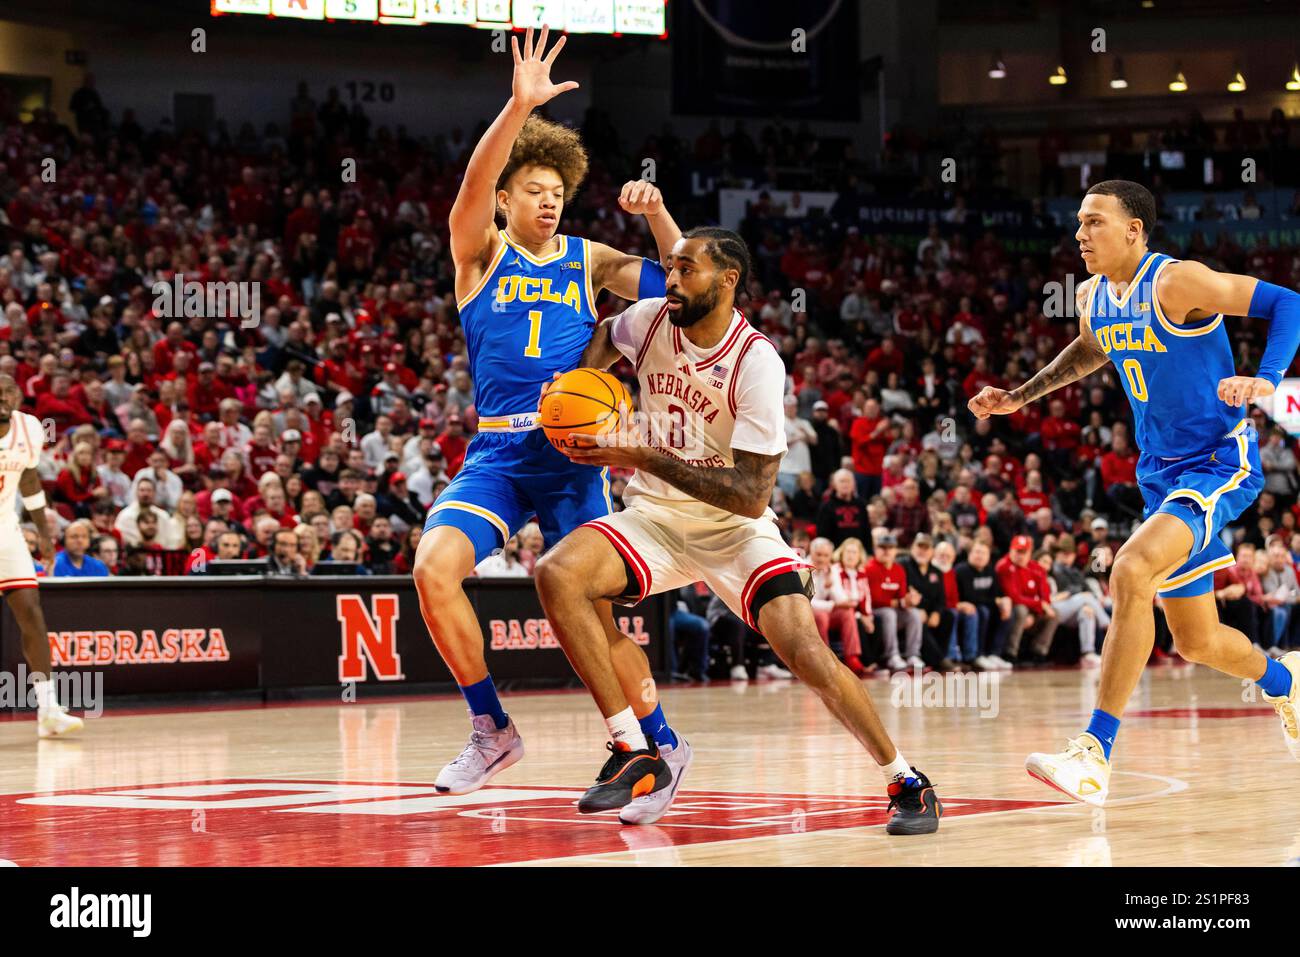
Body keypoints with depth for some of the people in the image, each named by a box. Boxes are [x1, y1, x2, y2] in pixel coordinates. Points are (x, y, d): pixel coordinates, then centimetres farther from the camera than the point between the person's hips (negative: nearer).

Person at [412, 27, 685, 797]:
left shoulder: (589, 261, 10)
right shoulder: (481, 254, 5)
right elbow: (474, 184, -15)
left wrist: (658, 216, -12)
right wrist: (520, 107, -29)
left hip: (575, 456, 0)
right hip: (497, 452, 0)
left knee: (594, 609, -6)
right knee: (435, 568, -22)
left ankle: (660, 741, 14)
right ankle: (493, 731, -7)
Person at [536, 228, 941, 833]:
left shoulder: (757, 363, -22)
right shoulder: (651, 320, -7)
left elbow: (752, 495, -26)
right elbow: (605, 336, 22)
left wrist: (643, 456, -30)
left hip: (734, 528, -4)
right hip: (654, 517, 4)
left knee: (805, 653, -23)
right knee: (557, 573, -25)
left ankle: (905, 782, 0)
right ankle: (635, 754, -19)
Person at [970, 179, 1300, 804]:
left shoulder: (1177, 284, -18)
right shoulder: (1093, 297, 5)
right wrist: (1019, 397, 22)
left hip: (1219, 465, -8)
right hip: (1162, 473, 8)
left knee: (1131, 571, -30)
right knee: (1197, 643, 15)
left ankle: (1094, 753, -29)